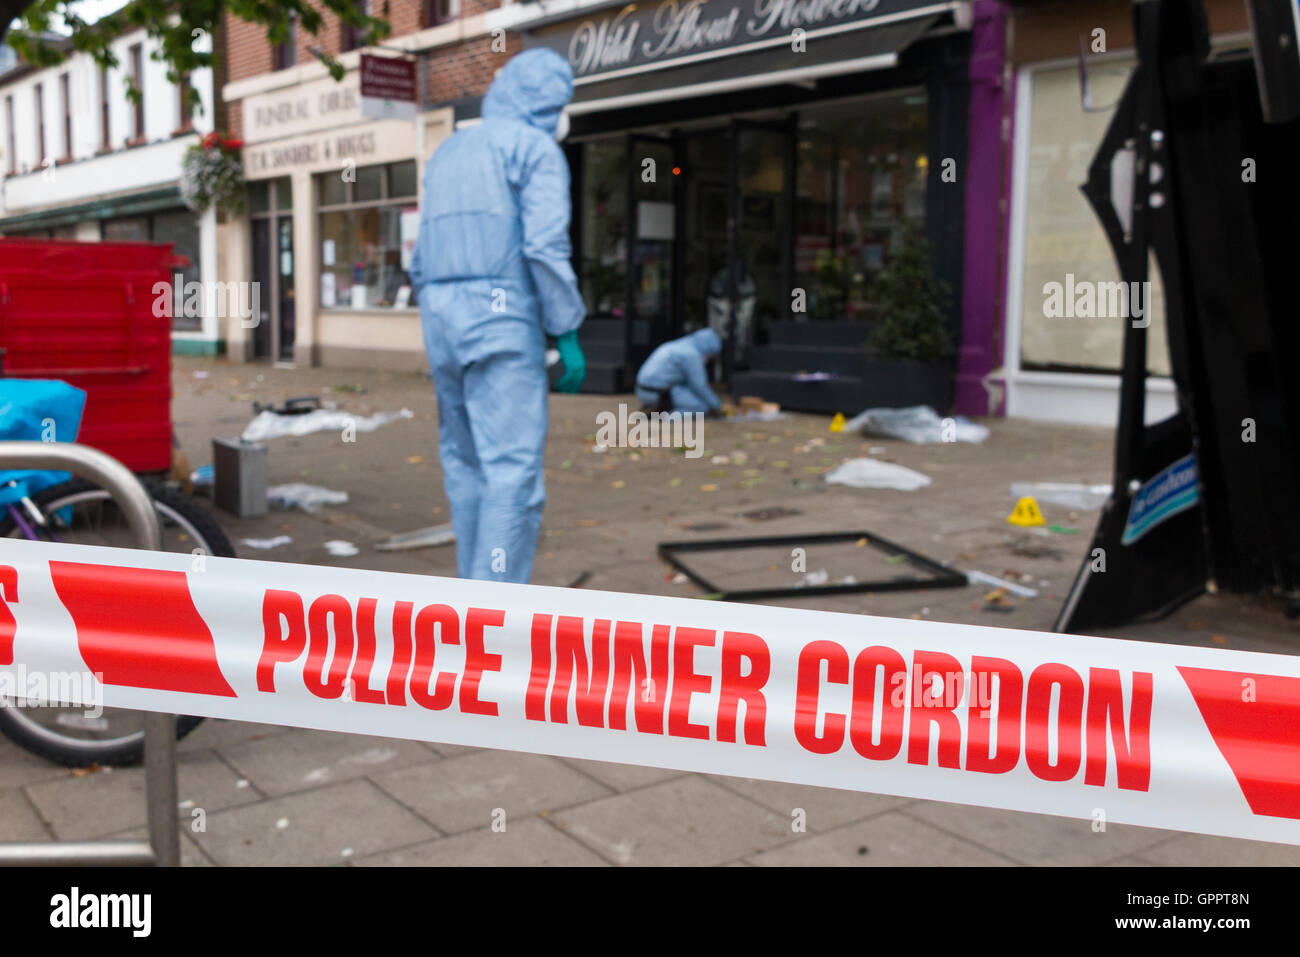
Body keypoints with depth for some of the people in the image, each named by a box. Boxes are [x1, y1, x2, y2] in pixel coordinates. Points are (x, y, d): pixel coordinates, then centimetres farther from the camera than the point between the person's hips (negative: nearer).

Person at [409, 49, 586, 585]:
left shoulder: (448, 153, 22)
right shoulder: (538, 149, 0)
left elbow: (425, 261, 20)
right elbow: (546, 246, -14)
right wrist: (568, 335, -11)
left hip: (443, 322, 7)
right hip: (503, 320, -7)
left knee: (467, 464, 14)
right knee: (515, 474, -9)